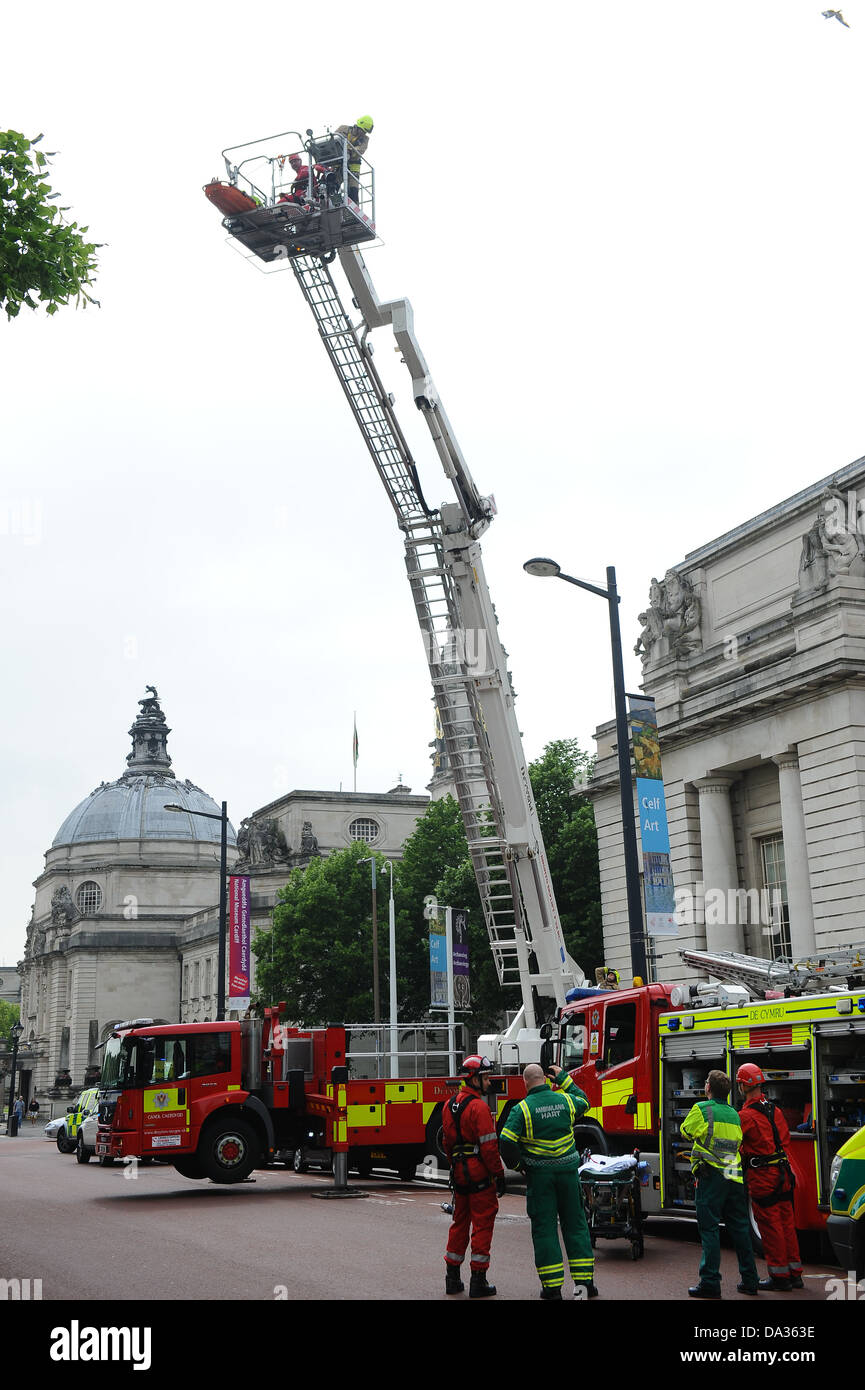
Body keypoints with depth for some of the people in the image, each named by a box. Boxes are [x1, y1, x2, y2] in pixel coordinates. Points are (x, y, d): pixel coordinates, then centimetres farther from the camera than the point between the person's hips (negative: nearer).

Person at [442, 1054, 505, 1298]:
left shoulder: (449, 1105, 10)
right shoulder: (478, 1107, -17)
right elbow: (489, 1145, -19)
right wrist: (499, 1174, -12)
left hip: (459, 1174, 8)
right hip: (480, 1173, -8)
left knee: (460, 1223, 17)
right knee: (482, 1225, 0)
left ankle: (453, 1278, 21)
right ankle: (478, 1281, 2)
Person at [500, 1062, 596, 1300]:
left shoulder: (522, 1109, -10)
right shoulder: (565, 1100, 0)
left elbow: (507, 1142, -16)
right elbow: (583, 1101, 24)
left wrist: (515, 1164, 2)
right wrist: (564, 1079, 28)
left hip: (539, 1174, -3)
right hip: (568, 1171, 3)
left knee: (544, 1227, 5)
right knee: (575, 1224, 11)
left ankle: (552, 1287, 5)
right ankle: (583, 1282, 11)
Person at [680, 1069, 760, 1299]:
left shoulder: (701, 1109, -6)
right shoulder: (733, 1114, 14)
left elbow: (686, 1131, 8)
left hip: (711, 1177, -6)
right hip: (734, 1177, 6)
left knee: (709, 1228, -3)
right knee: (739, 1228, 12)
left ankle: (710, 1282, -5)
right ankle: (749, 1280, 17)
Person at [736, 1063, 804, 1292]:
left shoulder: (746, 1115, -15)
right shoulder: (775, 1110, 9)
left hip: (761, 1176, -8)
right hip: (783, 1172, 8)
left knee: (769, 1225, 0)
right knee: (786, 1223, 13)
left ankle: (779, 1276, 4)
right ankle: (794, 1273, 20)